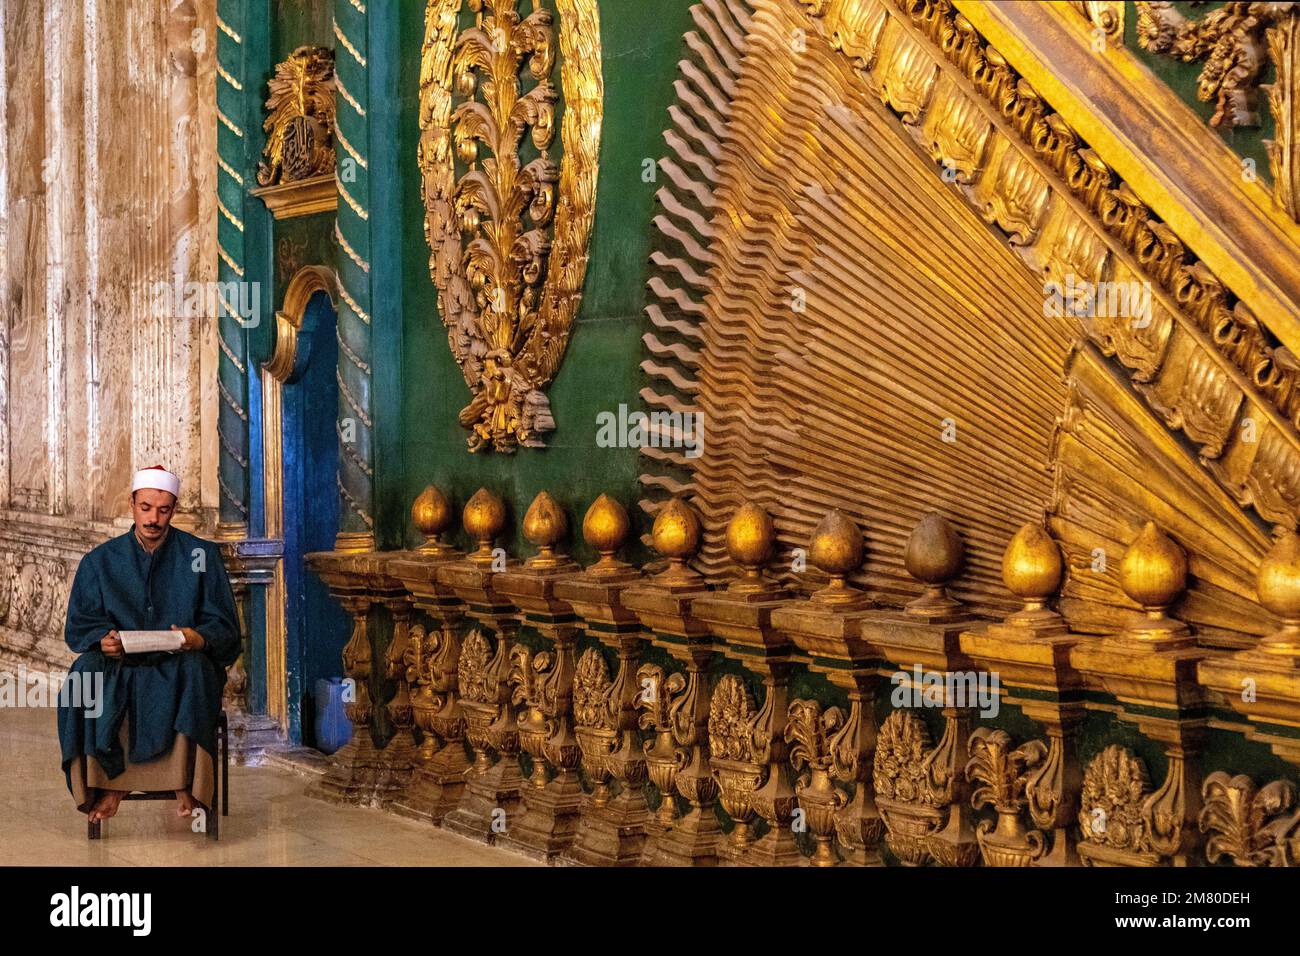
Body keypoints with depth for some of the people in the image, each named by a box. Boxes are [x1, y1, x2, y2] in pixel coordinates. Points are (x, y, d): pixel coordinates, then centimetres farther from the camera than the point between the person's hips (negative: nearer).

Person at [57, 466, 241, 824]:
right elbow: (78, 627, 5)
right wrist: (102, 640, -18)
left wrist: (199, 638, -21)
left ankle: (187, 785, -30)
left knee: (194, 670, -36)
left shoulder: (201, 556, 5)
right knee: (86, 673, -31)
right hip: (120, 667, 2)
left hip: (181, 665, -2)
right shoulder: (100, 561, 10)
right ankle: (109, 781, -21)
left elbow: (225, 626, 2)